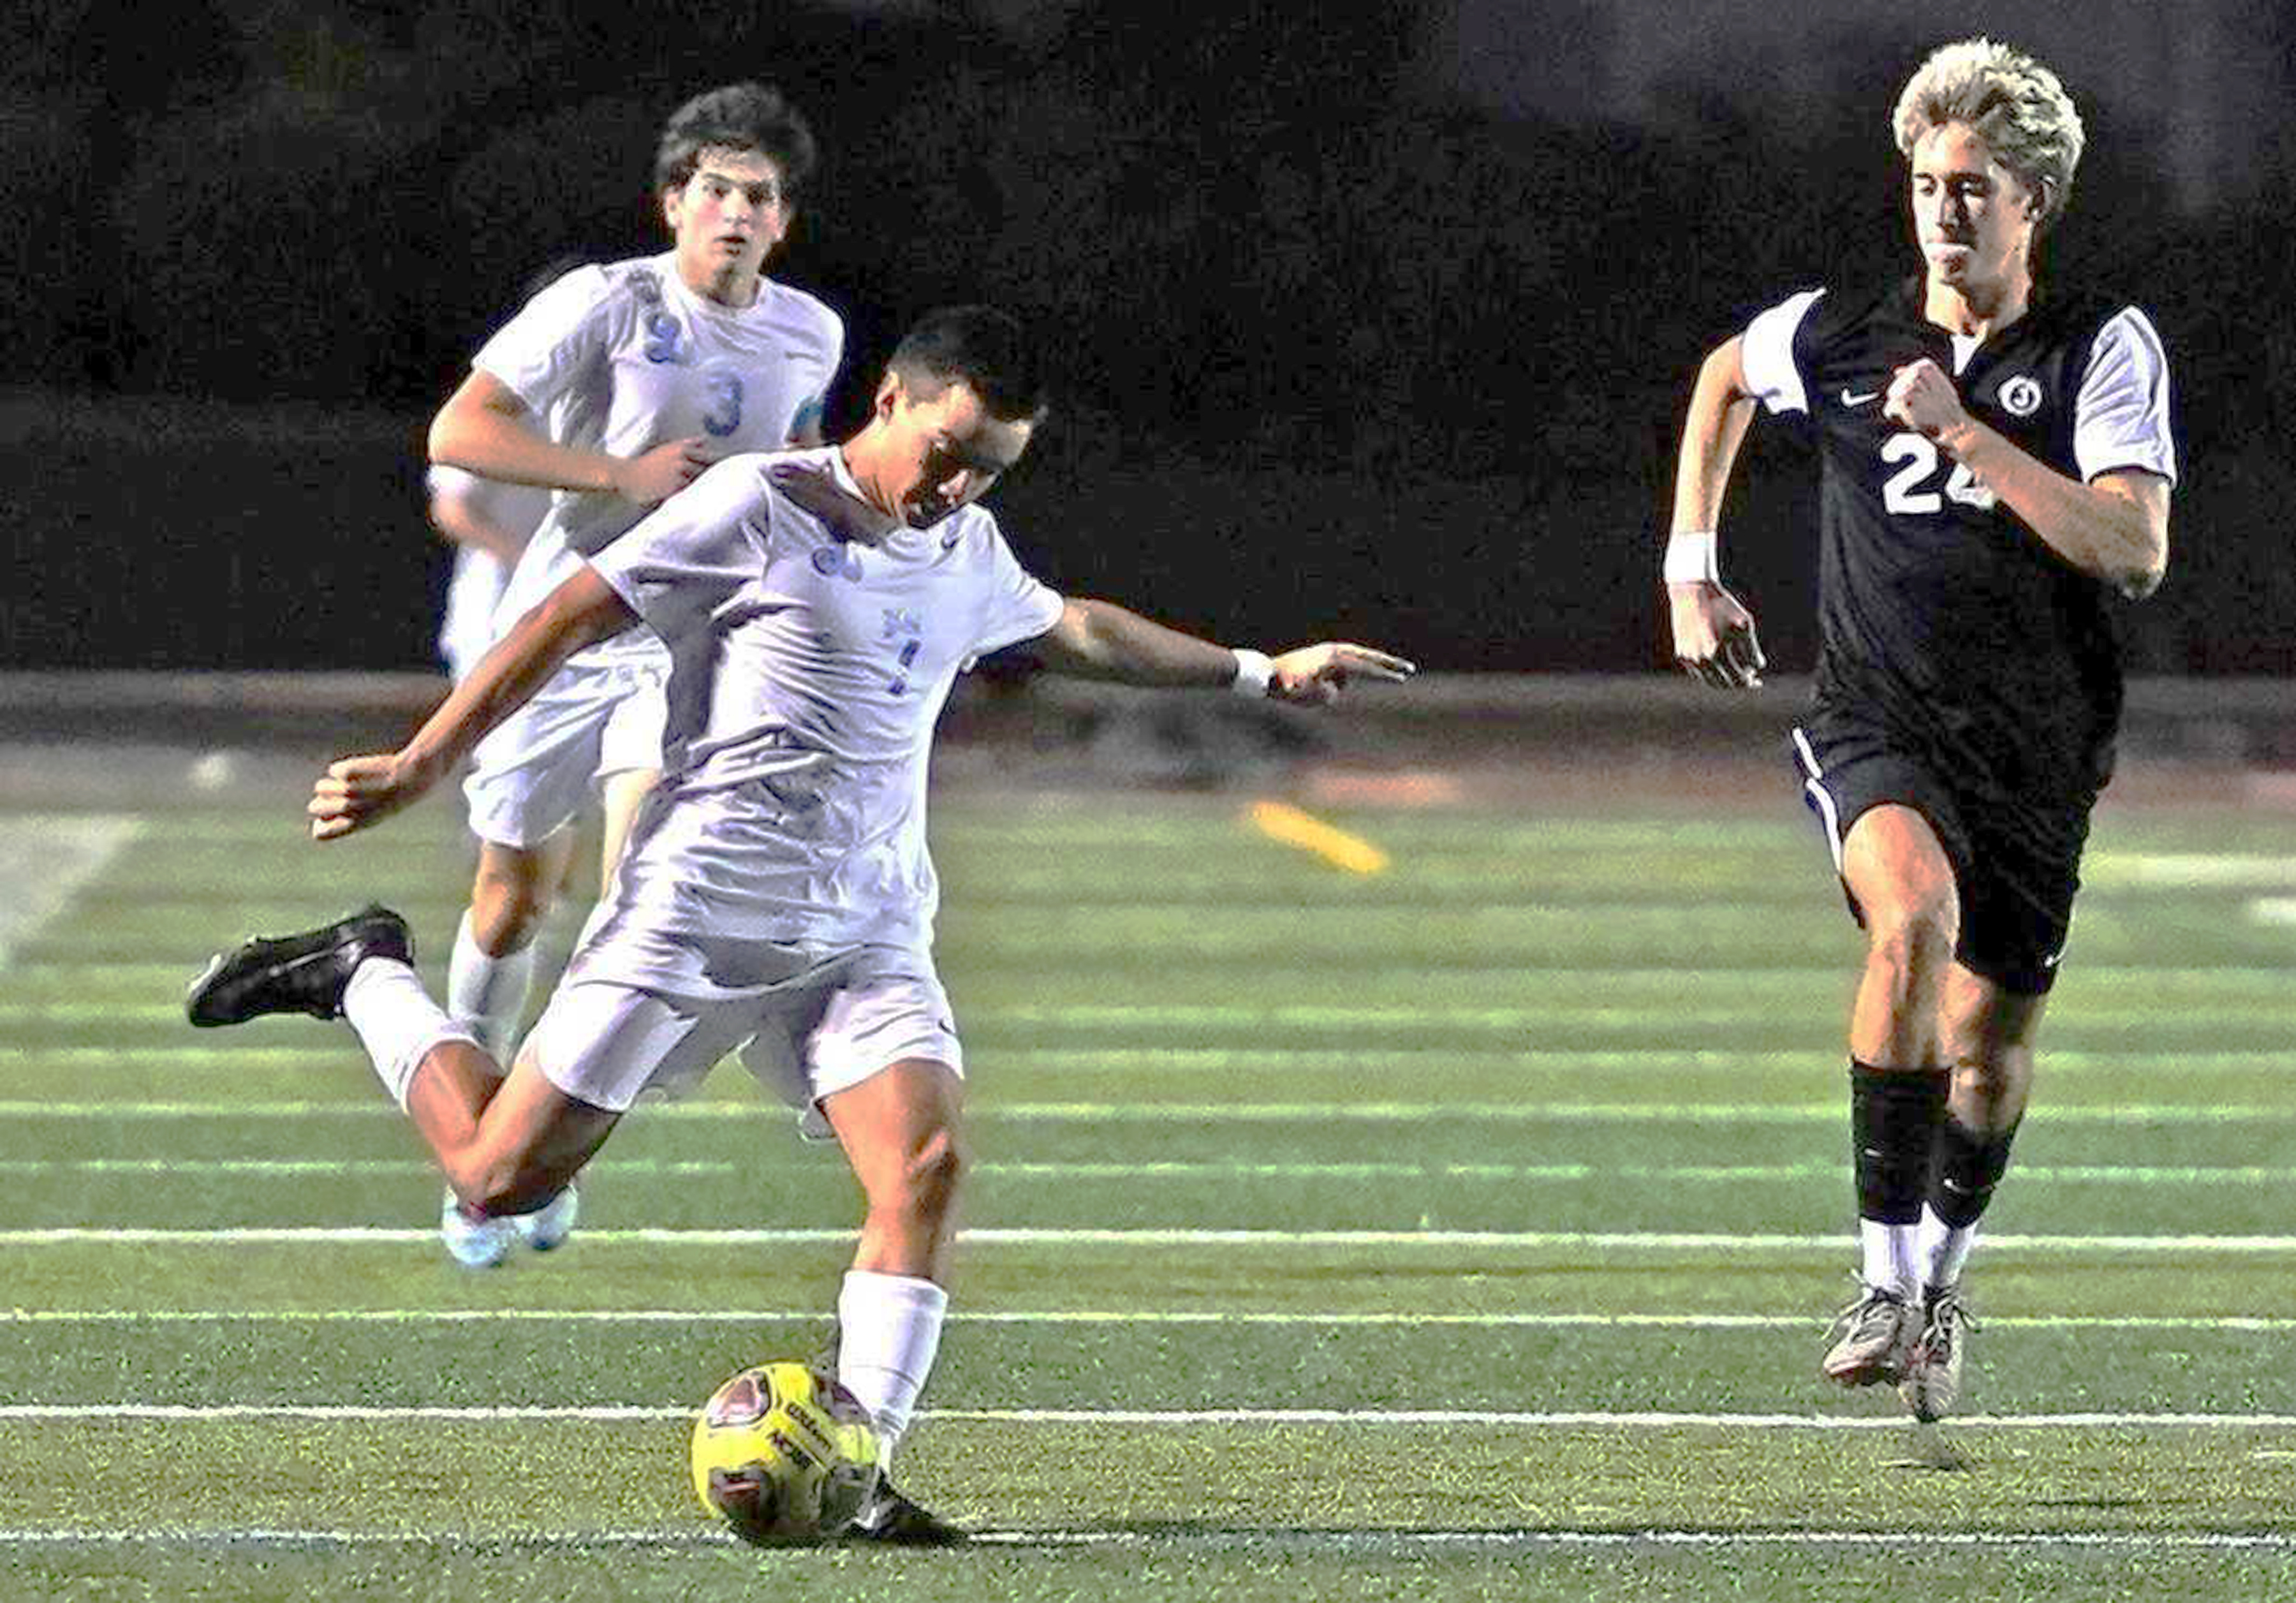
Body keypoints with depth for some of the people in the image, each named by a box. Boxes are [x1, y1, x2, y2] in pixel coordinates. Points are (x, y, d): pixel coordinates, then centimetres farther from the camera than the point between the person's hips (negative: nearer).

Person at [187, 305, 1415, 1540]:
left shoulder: (967, 552, 15)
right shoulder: (762, 507, -7)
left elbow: (1074, 631, 36)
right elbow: (572, 618, -6)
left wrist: (1262, 675, 40)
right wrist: (415, 769, -9)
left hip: (868, 935, 6)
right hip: (697, 911, -6)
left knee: (926, 1161, -18)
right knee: (502, 1176, -5)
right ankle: (366, 979, 22)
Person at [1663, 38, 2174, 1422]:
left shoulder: (2107, 347, -8)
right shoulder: (1841, 335, 0)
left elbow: (2136, 550, -21)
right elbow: (1725, 376, 24)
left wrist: (1969, 434, -26)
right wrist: (1691, 569, 21)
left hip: (2038, 759, 1)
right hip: (1877, 723, -1)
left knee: (1991, 1047, 9)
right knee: (1915, 910, -32)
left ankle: (1944, 1276, 42)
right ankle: (1888, 1284, -31)